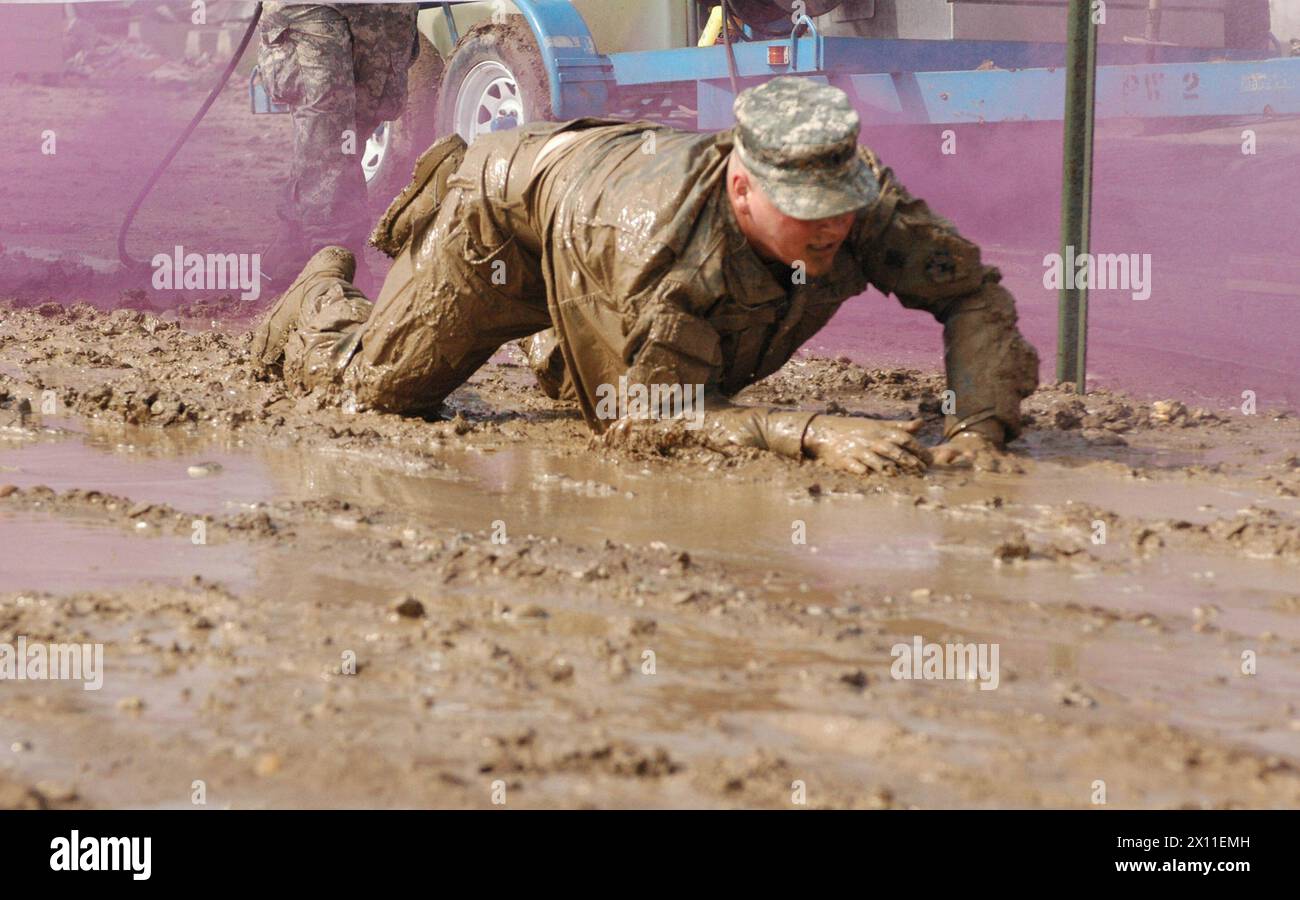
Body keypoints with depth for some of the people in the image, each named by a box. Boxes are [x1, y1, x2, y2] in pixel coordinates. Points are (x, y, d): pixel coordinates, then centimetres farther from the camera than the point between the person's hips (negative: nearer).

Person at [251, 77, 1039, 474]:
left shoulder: (863, 199, -36)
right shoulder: (665, 249, -51)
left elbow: (972, 291, -25)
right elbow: (656, 419, -45)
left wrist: (983, 417, -43)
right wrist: (813, 434, -58)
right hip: (511, 208, -5)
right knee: (379, 388, 8)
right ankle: (317, 302, 40)